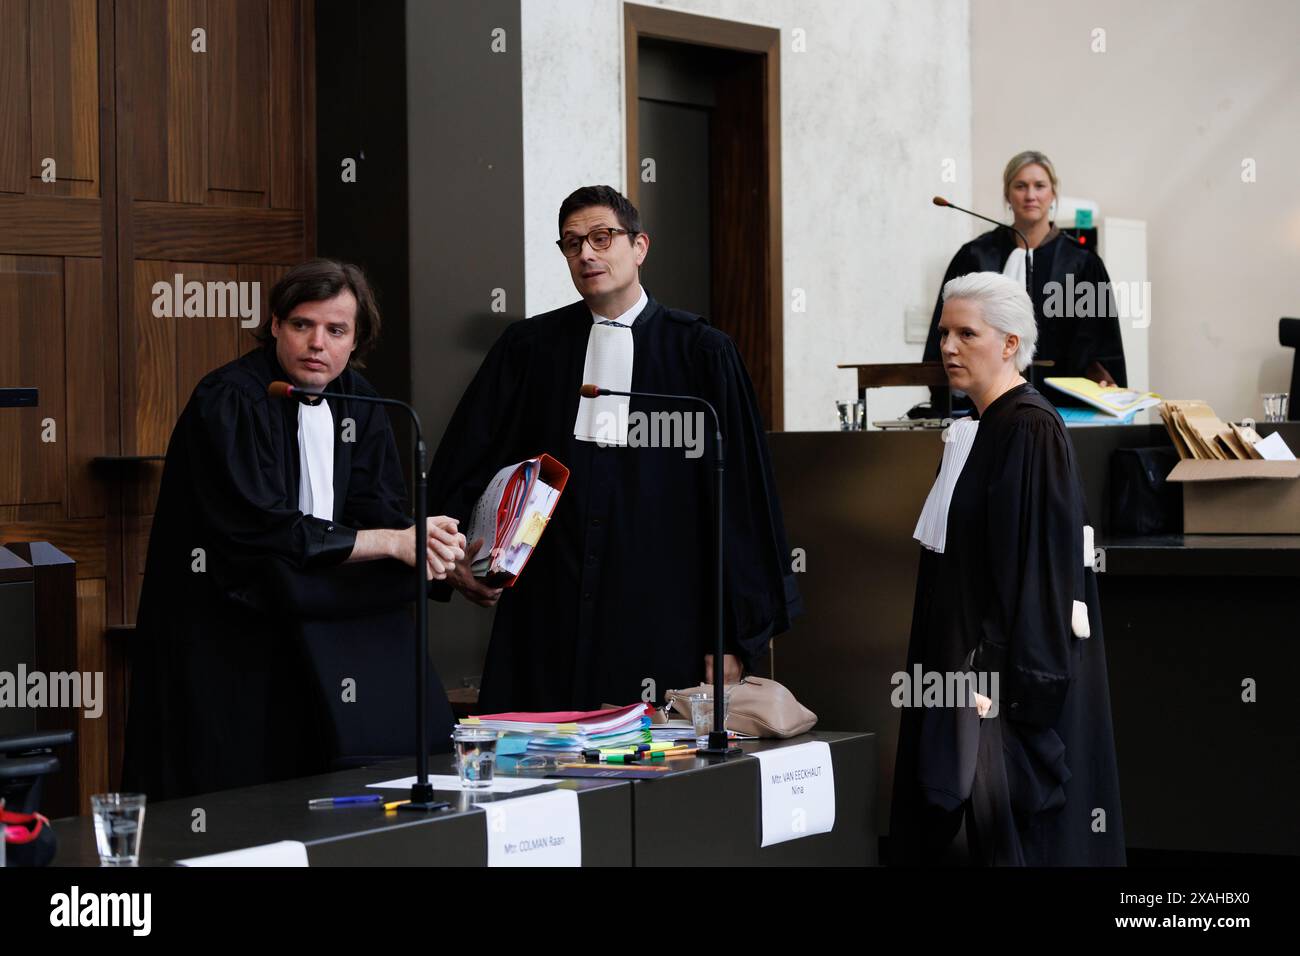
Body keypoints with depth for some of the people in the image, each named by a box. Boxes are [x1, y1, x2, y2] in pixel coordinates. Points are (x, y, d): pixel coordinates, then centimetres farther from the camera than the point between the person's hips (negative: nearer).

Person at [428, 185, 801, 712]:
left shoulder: (700, 352, 3)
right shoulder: (528, 347, 10)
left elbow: (741, 494, 2)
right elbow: (462, 465, 11)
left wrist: (736, 635, -1)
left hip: (659, 619, -2)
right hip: (547, 622, 2)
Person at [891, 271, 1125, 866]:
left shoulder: (1031, 431, -14)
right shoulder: (973, 432, 14)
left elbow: (1038, 566, -20)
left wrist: (1004, 683, -23)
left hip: (1009, 674, -10)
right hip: (963, 659, 10)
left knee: (1011, 835, -6)